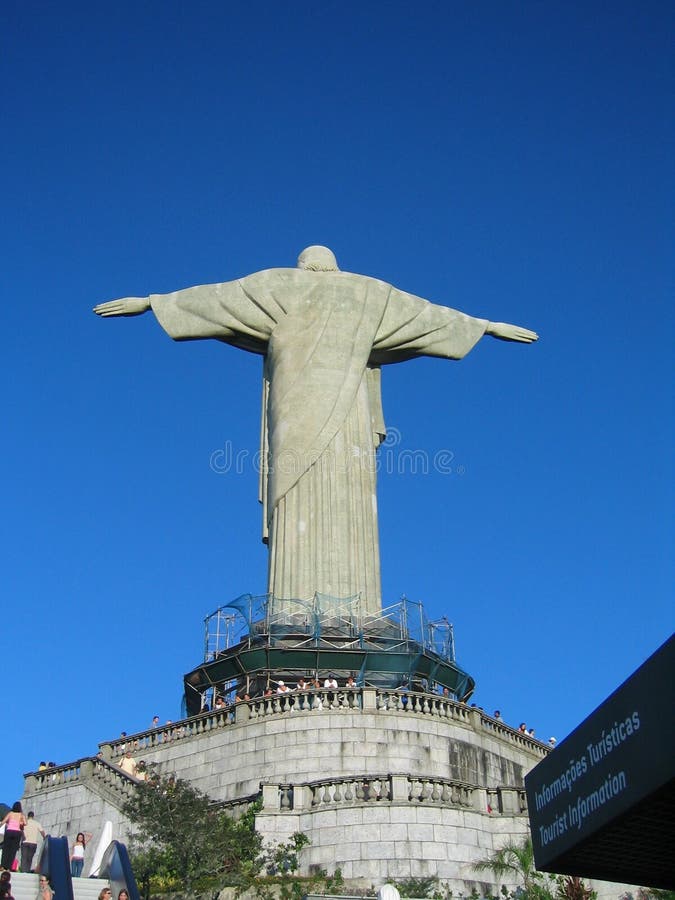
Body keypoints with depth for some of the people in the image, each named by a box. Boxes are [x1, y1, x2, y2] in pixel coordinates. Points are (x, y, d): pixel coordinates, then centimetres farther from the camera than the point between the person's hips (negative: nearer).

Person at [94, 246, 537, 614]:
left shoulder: (277, 286, 18)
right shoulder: (367, 292, 22)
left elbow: (214, 296, 20)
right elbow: (424, 312, 28)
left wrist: (149, 301, 27)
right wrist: (487, 326, 37)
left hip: (298, 413, -1)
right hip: (348, 415, 1)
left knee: (299, 511, -11)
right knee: (348, 514, -7)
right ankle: (357, 614, -18)